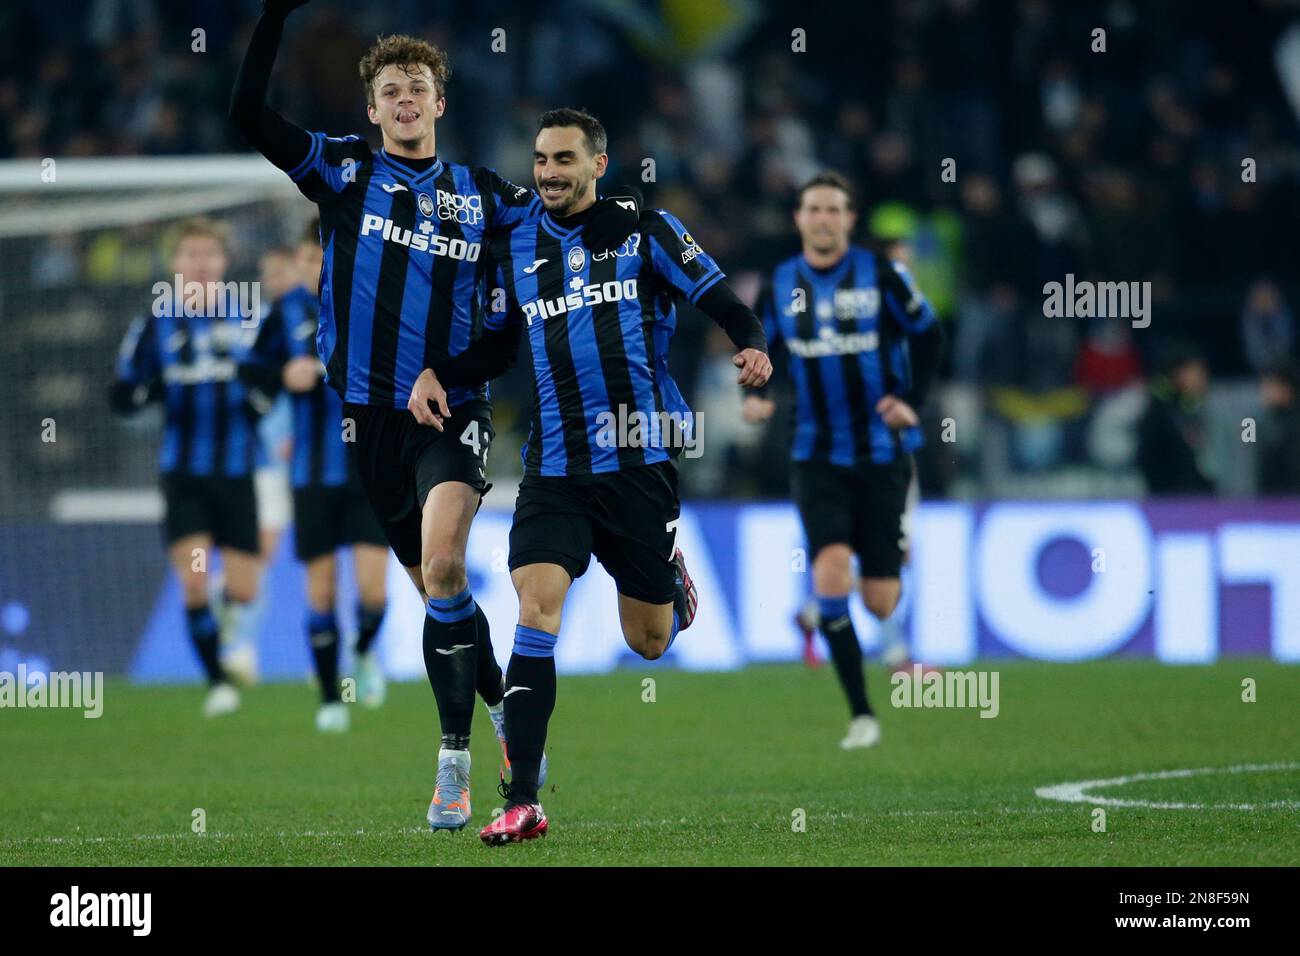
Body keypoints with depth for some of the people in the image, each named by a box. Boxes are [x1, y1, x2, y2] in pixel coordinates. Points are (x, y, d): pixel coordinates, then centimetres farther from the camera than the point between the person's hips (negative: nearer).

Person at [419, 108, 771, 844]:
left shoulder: (646, 230, 0)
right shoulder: (515, 249, 9)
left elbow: (721, 302, -1)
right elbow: (498, 346, 21)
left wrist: (752, 346, -21)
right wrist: (438, 374, 4)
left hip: (640, 459, -2)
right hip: (554, 468, 2)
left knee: (648, 642, 8)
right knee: (537, 608, -17)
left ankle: (673, 579, 47)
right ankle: (523, 803, -16)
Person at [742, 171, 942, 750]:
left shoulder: (880, 274, -4)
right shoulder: (779, 286, 2)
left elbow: (926, 335, 6)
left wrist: (912, 401, -5)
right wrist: (755, 397, -5)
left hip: (882, 452, -1)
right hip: (817, 457, 1)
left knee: (880, 602, 0)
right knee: (831, 569, -20)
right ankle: (860, 713, -9)